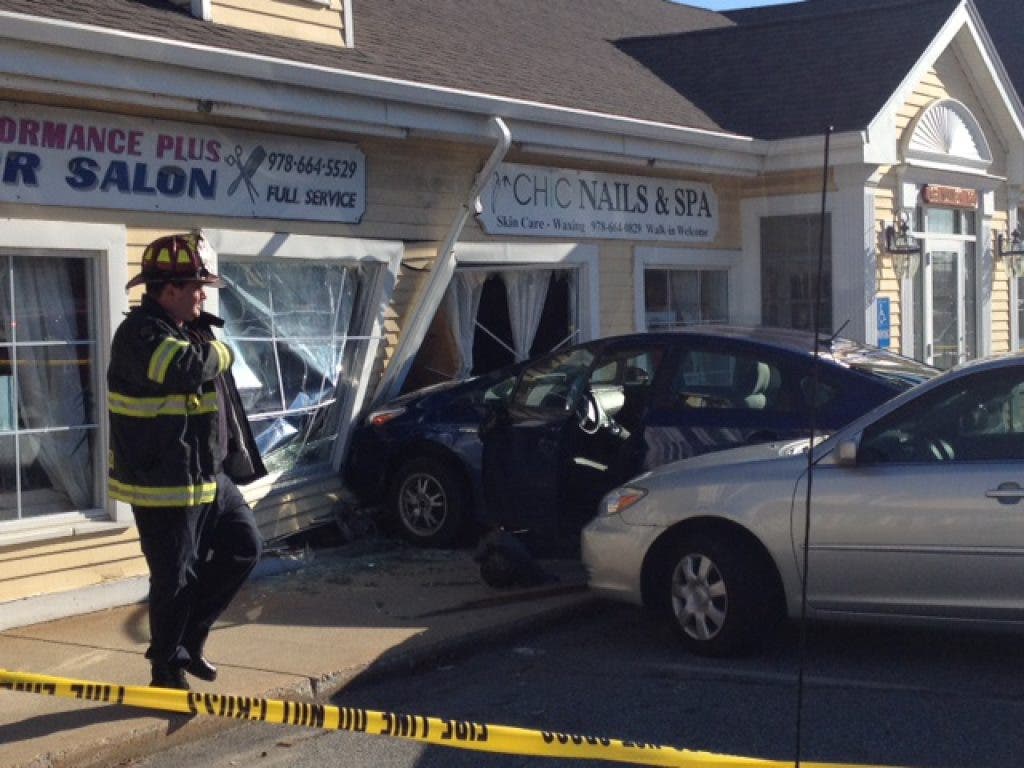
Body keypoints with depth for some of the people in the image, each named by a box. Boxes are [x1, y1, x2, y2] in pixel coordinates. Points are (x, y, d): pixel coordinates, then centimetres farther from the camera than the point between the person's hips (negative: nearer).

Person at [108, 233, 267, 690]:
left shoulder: (194, 329, 11)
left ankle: (189, 638, 27)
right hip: (164, 486, -9)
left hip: (208, 477, 9)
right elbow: (187, 369, -39)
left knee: (245, 546, 16)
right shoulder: (140, 334, -19)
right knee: (176, 580, -1)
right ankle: (168, 673, 16)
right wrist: (219, 352, -17)